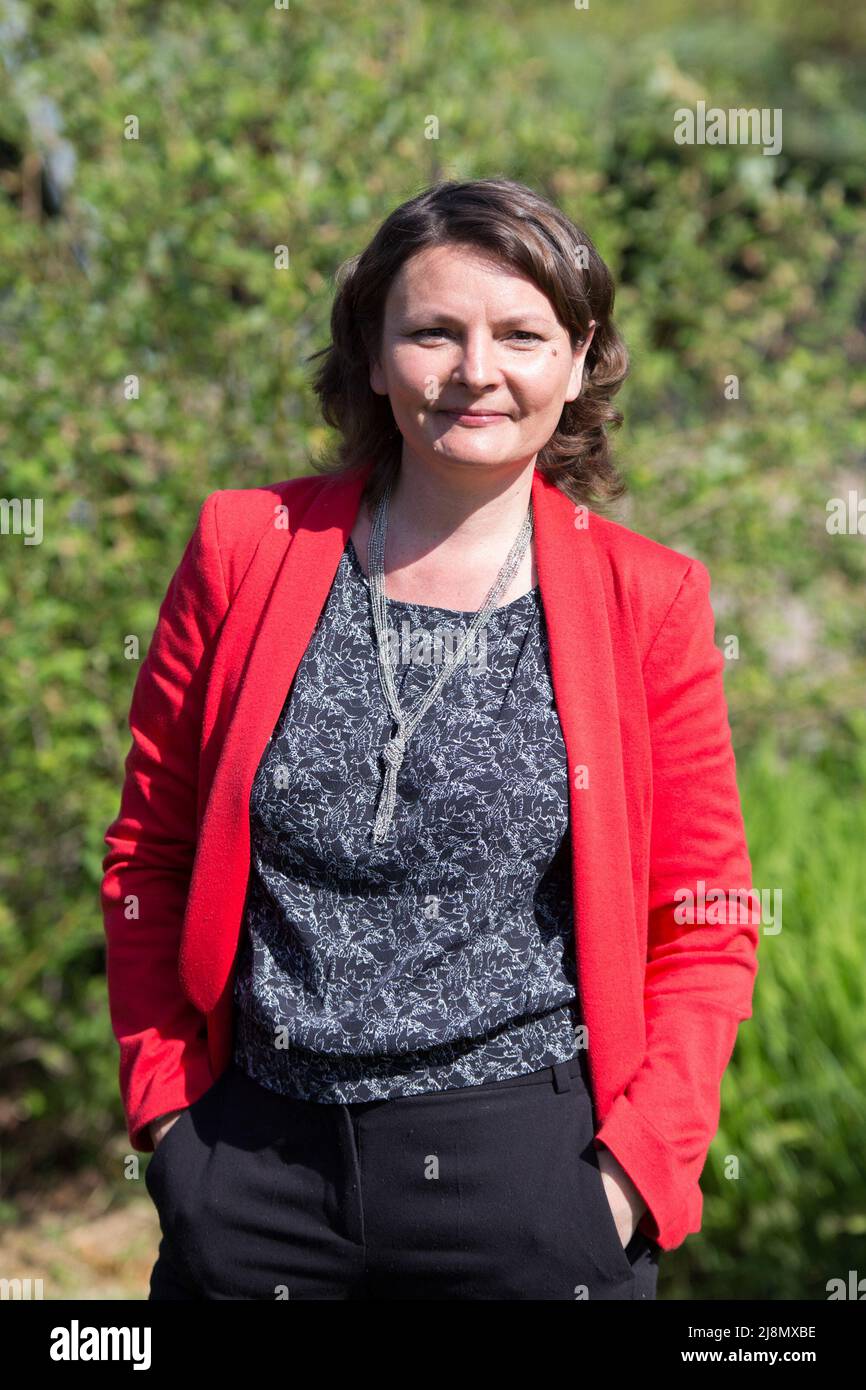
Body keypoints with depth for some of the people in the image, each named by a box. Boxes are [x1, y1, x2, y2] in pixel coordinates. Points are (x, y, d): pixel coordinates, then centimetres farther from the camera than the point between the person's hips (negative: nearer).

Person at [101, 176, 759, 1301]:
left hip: (536, 1166, -1)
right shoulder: (245, 547, 1)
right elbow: (148, 857, 8)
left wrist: (637, 1162, -7)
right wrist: (164, 1102, 2)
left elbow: (708, 935, 2)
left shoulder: (647, 598, -2)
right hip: (256, 1164, 1)